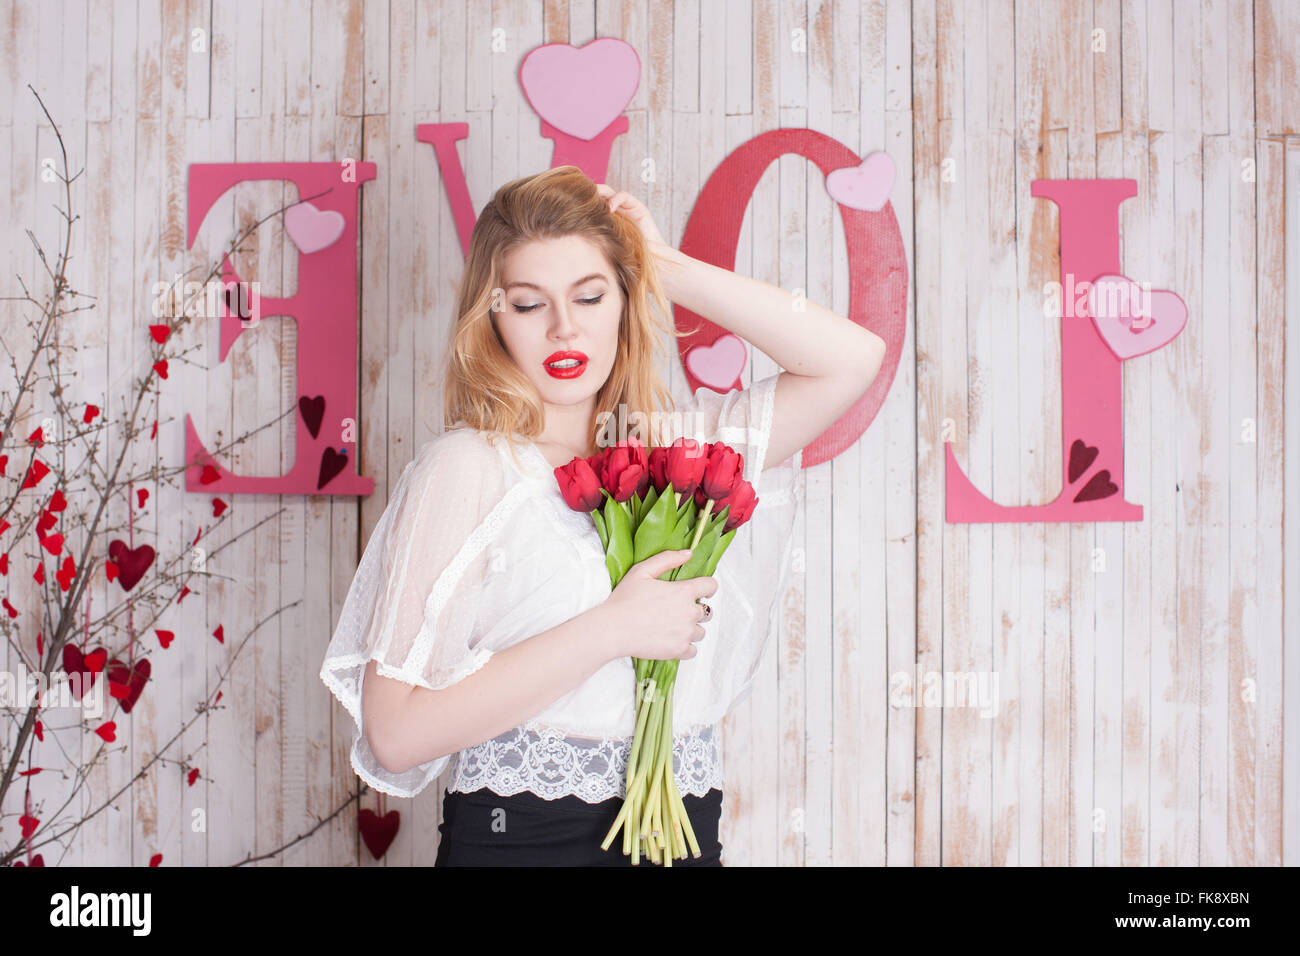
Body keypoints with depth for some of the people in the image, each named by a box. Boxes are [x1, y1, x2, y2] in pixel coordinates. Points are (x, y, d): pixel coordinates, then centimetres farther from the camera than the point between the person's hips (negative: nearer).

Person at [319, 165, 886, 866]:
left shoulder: (681, 441, 5)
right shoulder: (468, 465, -10)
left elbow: (852, 359, 0)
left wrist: (670, 270, -1)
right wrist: (612, 630, -19)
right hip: (520, 839, -5)